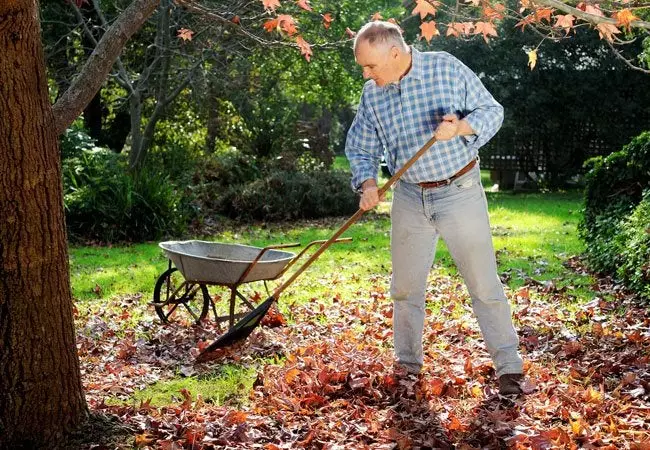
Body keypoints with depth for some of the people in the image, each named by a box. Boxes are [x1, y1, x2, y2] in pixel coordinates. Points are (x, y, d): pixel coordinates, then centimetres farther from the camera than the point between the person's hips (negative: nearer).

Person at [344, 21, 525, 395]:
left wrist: (461, 127, -25)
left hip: (461, 193, -4)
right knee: (405, 289, 10)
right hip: (409, 200, 4)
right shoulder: (372, 94, 0)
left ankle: (509, 367, 10)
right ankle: (408, 365, 27)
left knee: (485, 284, 0)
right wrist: (368, 183, -12)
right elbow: (361, 148, 7)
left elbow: (492, 111, -6)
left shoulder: (447, 68, -10)